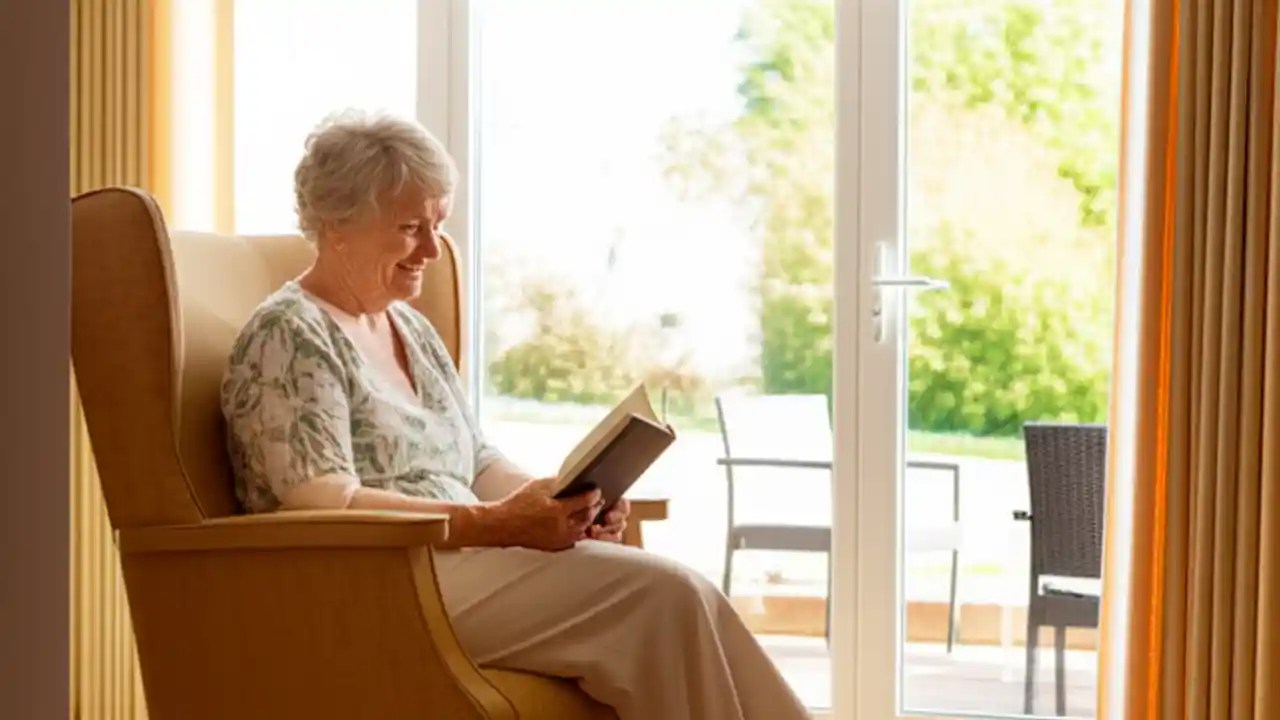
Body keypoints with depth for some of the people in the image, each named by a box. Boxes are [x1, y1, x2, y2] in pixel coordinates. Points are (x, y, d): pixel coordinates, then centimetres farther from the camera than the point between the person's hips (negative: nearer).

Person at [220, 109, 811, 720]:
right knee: (663, 595, -23)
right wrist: (497, 523, -23)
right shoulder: (289, 336, -6)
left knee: (676, 595, -17)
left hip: (459, 560, 8)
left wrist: (565, 502, -2)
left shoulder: (411, 328, 21)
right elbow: (326, 506, -17)